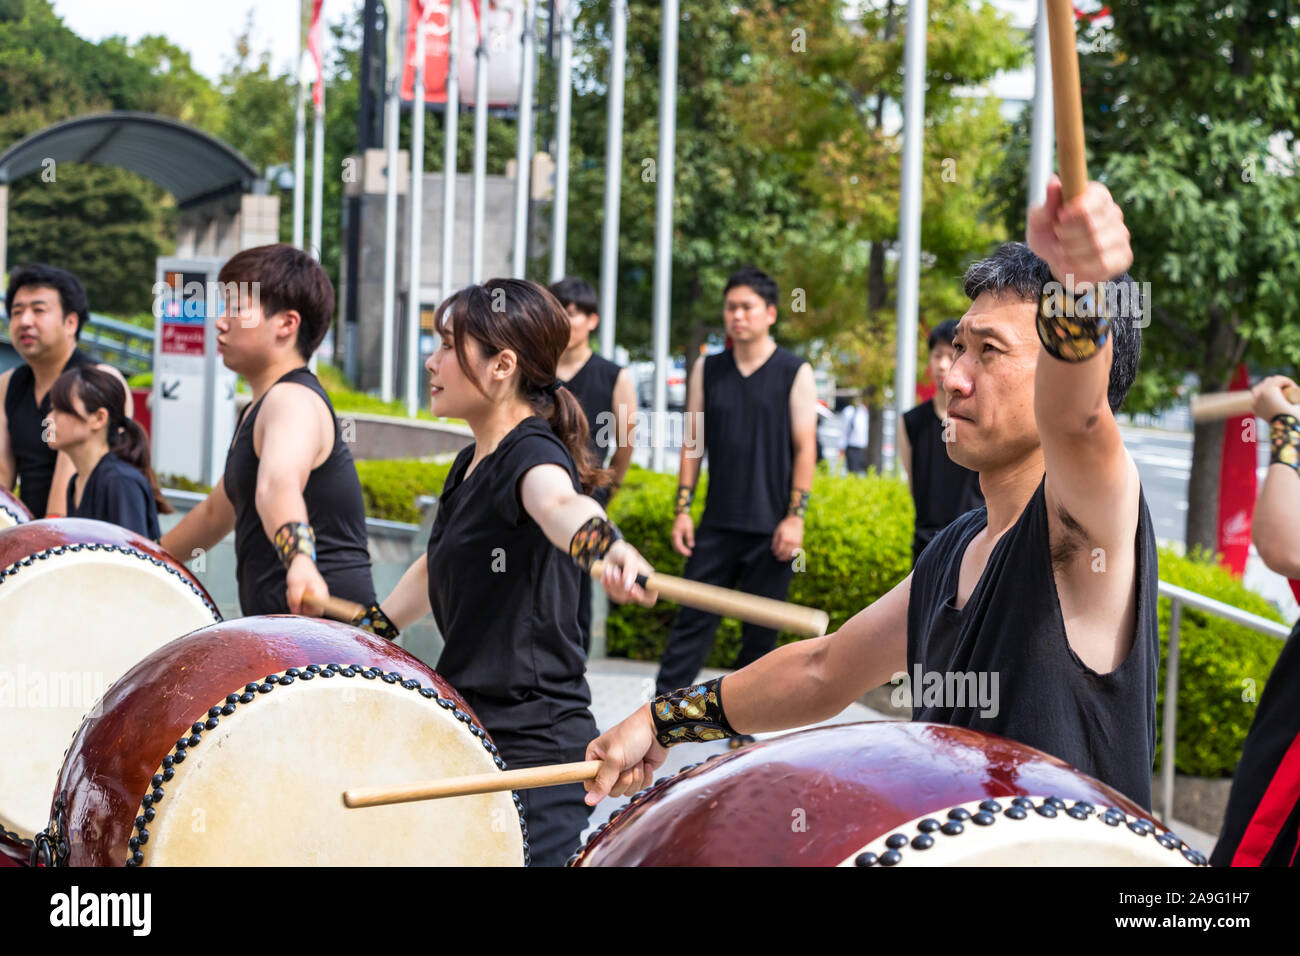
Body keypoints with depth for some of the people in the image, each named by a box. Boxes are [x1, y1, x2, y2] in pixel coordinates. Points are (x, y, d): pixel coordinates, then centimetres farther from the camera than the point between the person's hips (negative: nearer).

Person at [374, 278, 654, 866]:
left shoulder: (533, 455, -16)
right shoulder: (471, 465, 12)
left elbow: (561, 504, -41)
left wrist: (608, 548, -62)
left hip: (535, 752, -9)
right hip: (475, 736, 9)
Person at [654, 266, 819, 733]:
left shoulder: (795, 373, 0)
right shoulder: (707, 370, 9)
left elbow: (804, 449, -2)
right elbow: (693, 442, 10)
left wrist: (795, 516, -10)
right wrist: (682, 508, 3)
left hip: (772, 528, -2)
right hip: (718, 522, 2)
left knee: (760, 632, 4)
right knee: (694, 620, -2)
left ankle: (744, 730, 12)